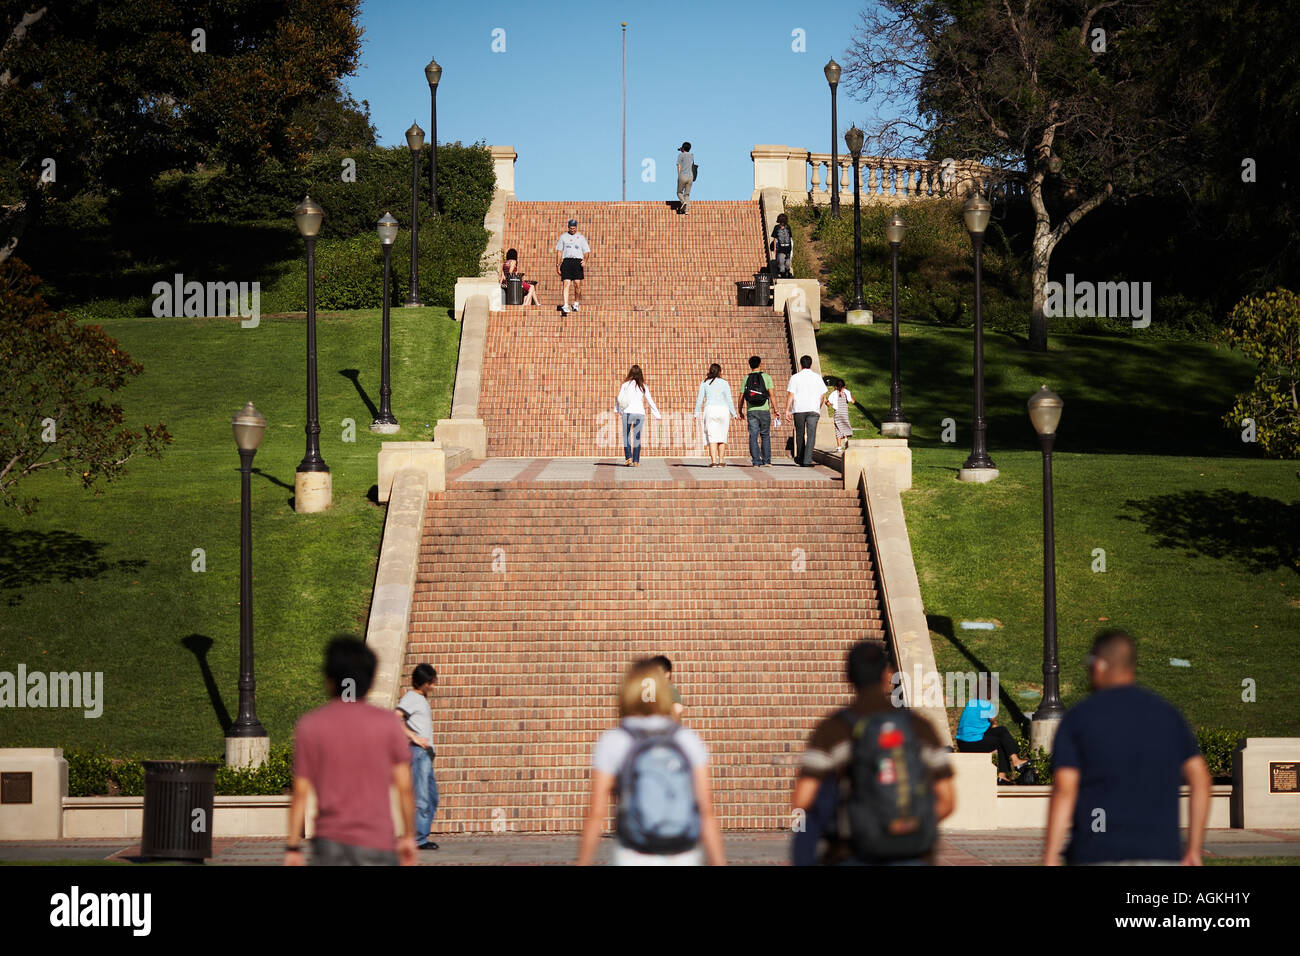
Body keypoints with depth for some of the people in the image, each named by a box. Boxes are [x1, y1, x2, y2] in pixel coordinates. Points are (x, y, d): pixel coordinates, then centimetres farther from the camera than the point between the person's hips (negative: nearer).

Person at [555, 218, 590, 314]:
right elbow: (559, 251, 12)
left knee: (577, 284, -4)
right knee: (566, 284, -11)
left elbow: (586, 251, 11)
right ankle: (565, 306, -18)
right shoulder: (563, 237, 13)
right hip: (567, 261, -1)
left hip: (578, 261, 1)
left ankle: (576, 303, 13)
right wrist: (558, 265, 4)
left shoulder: (581, 237, 13)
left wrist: (585, 260, -10)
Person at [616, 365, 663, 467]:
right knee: (637, 437, 7)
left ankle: (629, 458, -7)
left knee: (626, 436, 8)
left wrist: (620, 410, 17)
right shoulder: (643, 386, 6)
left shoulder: (626, 384, 1)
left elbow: (620, 399, 0)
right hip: (640, 413, 2)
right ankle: (636, 461, 3)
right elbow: (650, 401, 10)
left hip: (628, 412, -2)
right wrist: (657, 414, 18)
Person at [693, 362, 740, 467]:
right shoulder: (724, 383, 4)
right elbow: (729, 400, 1)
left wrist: (697, 413, 5)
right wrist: (734, 414, 7)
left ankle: (713, 462, -15)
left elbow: (700, 398, 2)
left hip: (710, 410, 0)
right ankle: (721, 461, 13)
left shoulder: (705, 383, 6)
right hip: (723, 410, 0)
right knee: (722, 436, 11)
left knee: (712, 437, -3)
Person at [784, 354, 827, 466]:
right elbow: (822, 395, 12)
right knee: (811, 434, -6)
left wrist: (787, 410, -2)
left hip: (799, 409, 0)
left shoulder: (795, 377, 1)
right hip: (814, 409, 0)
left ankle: (800, 458, 27)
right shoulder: (817, 377, 7)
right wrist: (819, 408, 26)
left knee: (800, 434, 15)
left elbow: (790, 395, -5)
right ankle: (807, 460, -17)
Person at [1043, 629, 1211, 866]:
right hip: (1159, 854, 2)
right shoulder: (1168, 714, 10)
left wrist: (1049, 859, -9)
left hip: (1096, 856, -2)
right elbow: (1200, 780, 6)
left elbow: (1064, 791, -9)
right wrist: (1194, 849, 11)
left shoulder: (1077, 718, -1)